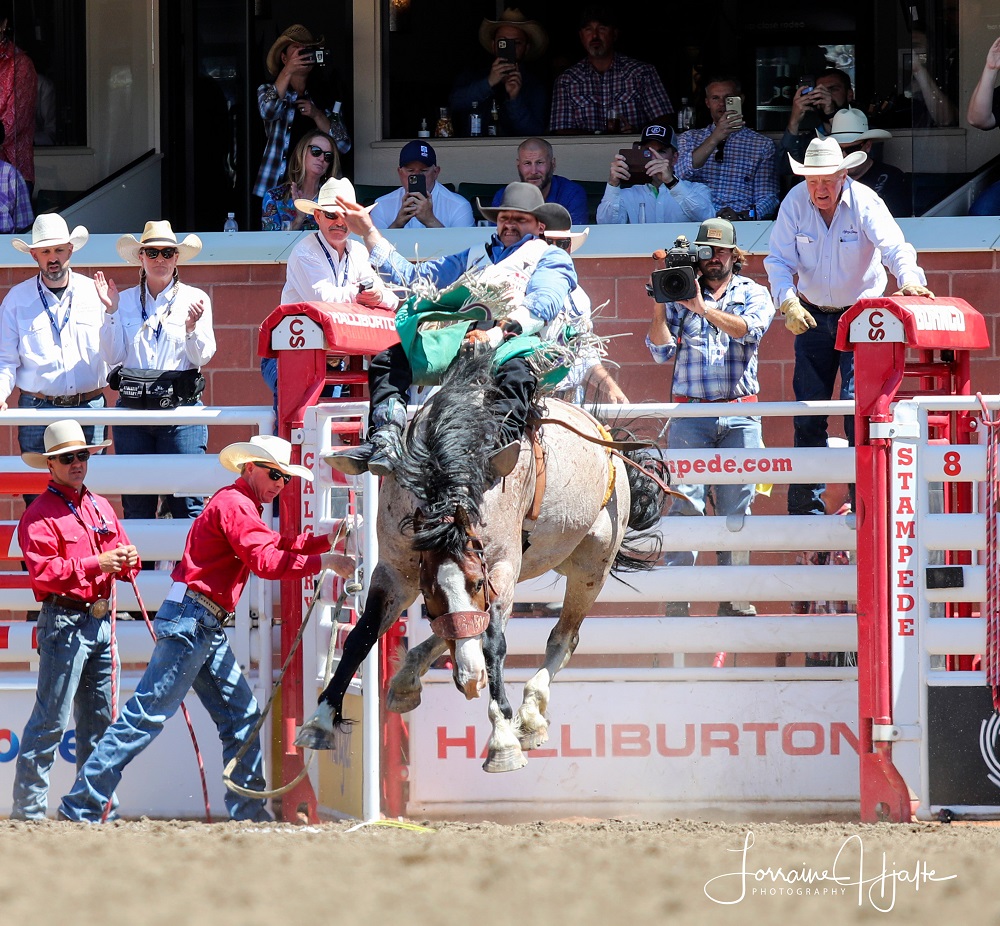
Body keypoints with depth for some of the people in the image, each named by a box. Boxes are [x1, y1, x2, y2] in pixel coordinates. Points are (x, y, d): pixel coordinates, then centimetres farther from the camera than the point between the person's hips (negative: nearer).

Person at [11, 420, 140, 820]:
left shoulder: (101, 508, 19)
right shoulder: (39, 514, -6)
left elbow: (122, 554, 22)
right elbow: (42, 572, -17)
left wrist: (127, 561, -2)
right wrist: (95, 564, -23)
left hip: (101, 621, 8)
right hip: (64, 622, -8)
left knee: (98, 719, 12)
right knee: (51, 719, -10)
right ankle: (28, 805, -7)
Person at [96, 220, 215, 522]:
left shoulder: (195, 299, 5)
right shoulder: (126, 301, 10)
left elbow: (202, 357, -1)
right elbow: (113, 357, 3)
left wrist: (192, 326, -19)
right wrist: (111, 312, -5)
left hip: (180, 407, -2)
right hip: (133, 406, 3)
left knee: (187, 502, -7)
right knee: (135, 504, 5)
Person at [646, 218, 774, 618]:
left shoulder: (753, 294, 11)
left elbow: (750, 329, -10)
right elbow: (662, 351, 5)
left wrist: (703, 308, -18)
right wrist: (659, 306, -8)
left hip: (739, 416, 1)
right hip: (689, 416, -1)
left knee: (735, 507, 1)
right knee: (685, 503, -10)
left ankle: (734, 599, 6)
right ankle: (676, 599, -11)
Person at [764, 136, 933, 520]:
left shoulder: (864, 202, -18)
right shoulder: (795, 203, -10)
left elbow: (894, 247, -30)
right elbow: (779, 260, -9)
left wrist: (908, 279, -52)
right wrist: (788, 302, -28)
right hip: (812, 316, 3)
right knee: (808, 408, 4)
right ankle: (806, 506, 12)